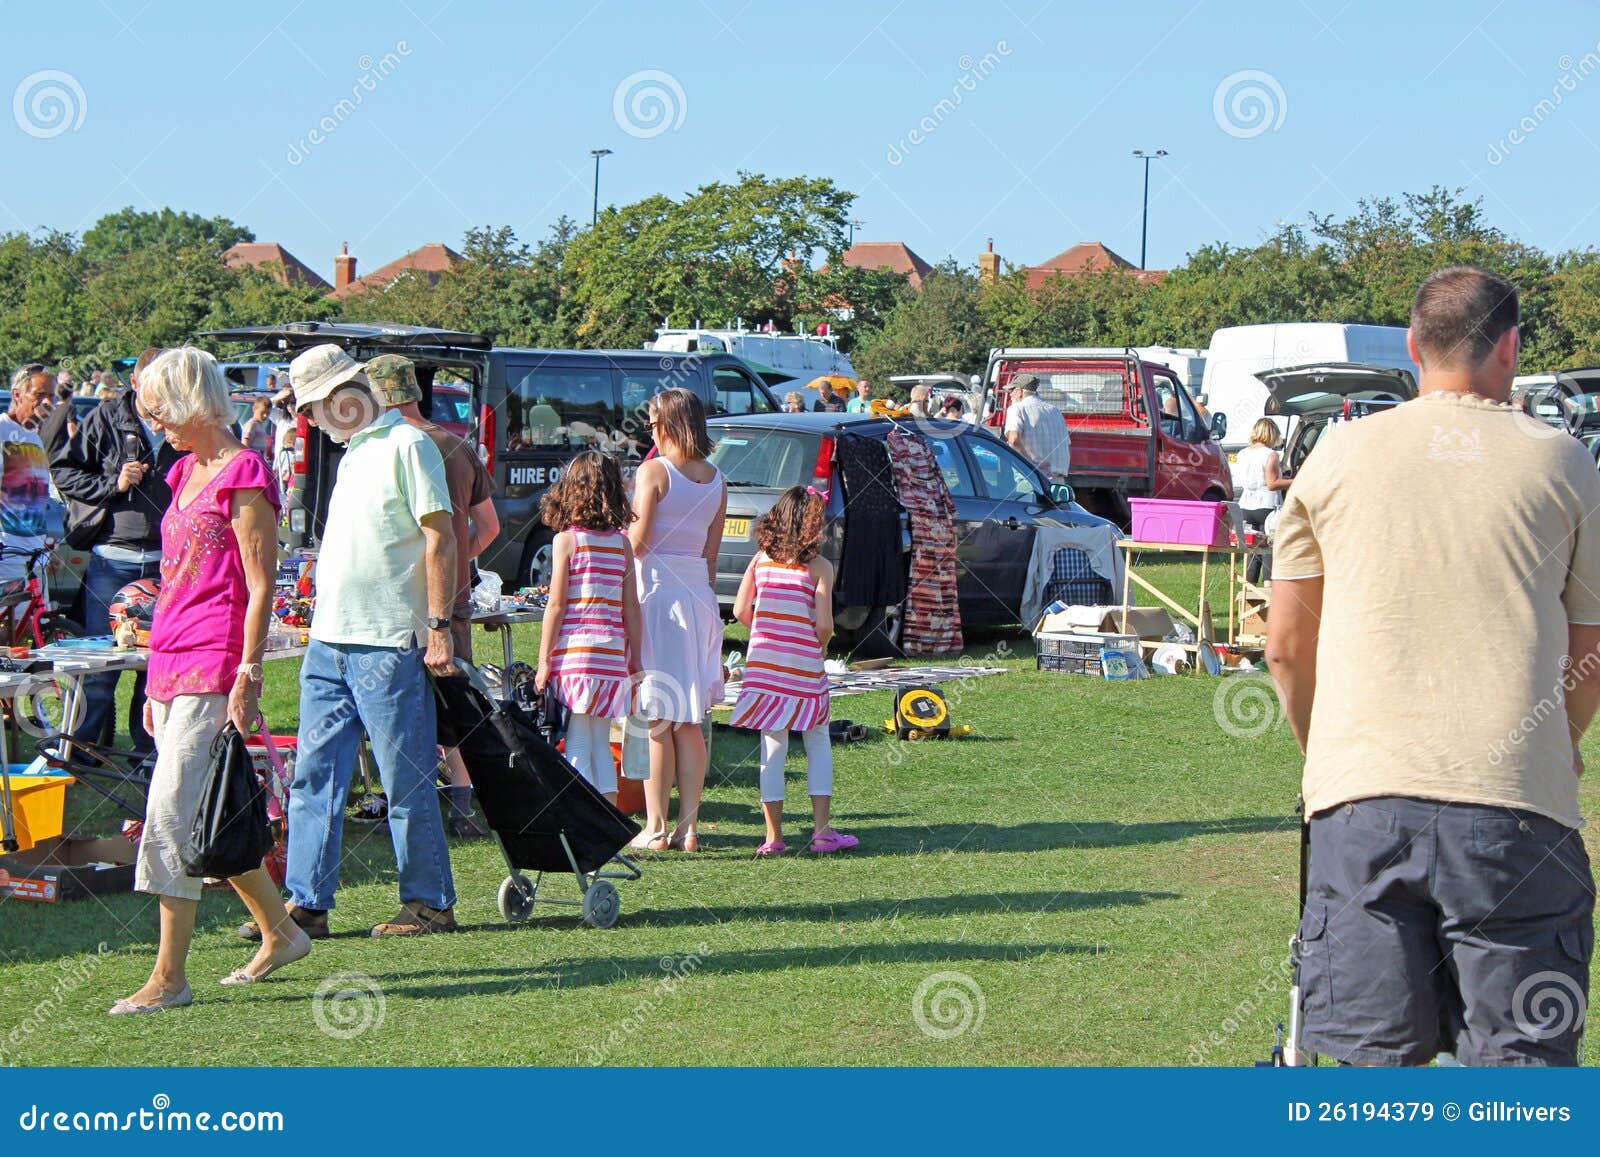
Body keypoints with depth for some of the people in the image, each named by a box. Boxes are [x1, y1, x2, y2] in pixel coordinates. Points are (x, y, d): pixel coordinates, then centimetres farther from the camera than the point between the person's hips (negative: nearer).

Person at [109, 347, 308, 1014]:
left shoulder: (243, 476, -8)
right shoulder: (186, 473, 18)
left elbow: (260, 587, -12)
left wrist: (247, 674, -18)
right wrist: (156, 682, 20)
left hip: (214, 667, -9)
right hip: (171, 662, 9)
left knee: (169, 814, -13)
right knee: (206, 816, 13)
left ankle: (169, 978, -11)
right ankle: (279, 932, 28)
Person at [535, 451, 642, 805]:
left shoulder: (566, 540, -5)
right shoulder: (622, 543, 7)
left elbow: (556, 606, -7)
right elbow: (631, 608, 6)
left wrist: (544, 661, -2)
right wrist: (635, 660, 14)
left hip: (574, 653, -4)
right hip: (612, 653, 4)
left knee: (577, 747, -1)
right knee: (601, 744, 13)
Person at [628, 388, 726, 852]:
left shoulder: (654, 471, -9)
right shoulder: (715, 479, 9)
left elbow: (637, 542, -12)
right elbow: (711, 553, 14)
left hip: (657, 591, -6)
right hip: (699, 594, 6)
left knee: (656, 721, -3)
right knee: (689, 722, 9)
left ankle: (656, 828, -2)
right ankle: (689, 827, 9)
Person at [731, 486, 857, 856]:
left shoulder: (761, 559, 3)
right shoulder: (819, 566, -8)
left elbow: (741, 610, 1)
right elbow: (824, 624, -13)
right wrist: (820, 650, 7)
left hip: (762, 665, 3)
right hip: (804, 667, -3)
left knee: (772, 748, 6)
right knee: (817, 743, 11)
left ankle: (773, 836, 5)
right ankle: (822, 829, 6)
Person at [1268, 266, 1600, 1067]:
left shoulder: (1339, 457, 9)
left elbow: (1285, 646, 12)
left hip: (1362, 798, 1)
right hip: (1515, 812, -1)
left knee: (1372, 1060, 5)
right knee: (1519, 1063, 1)